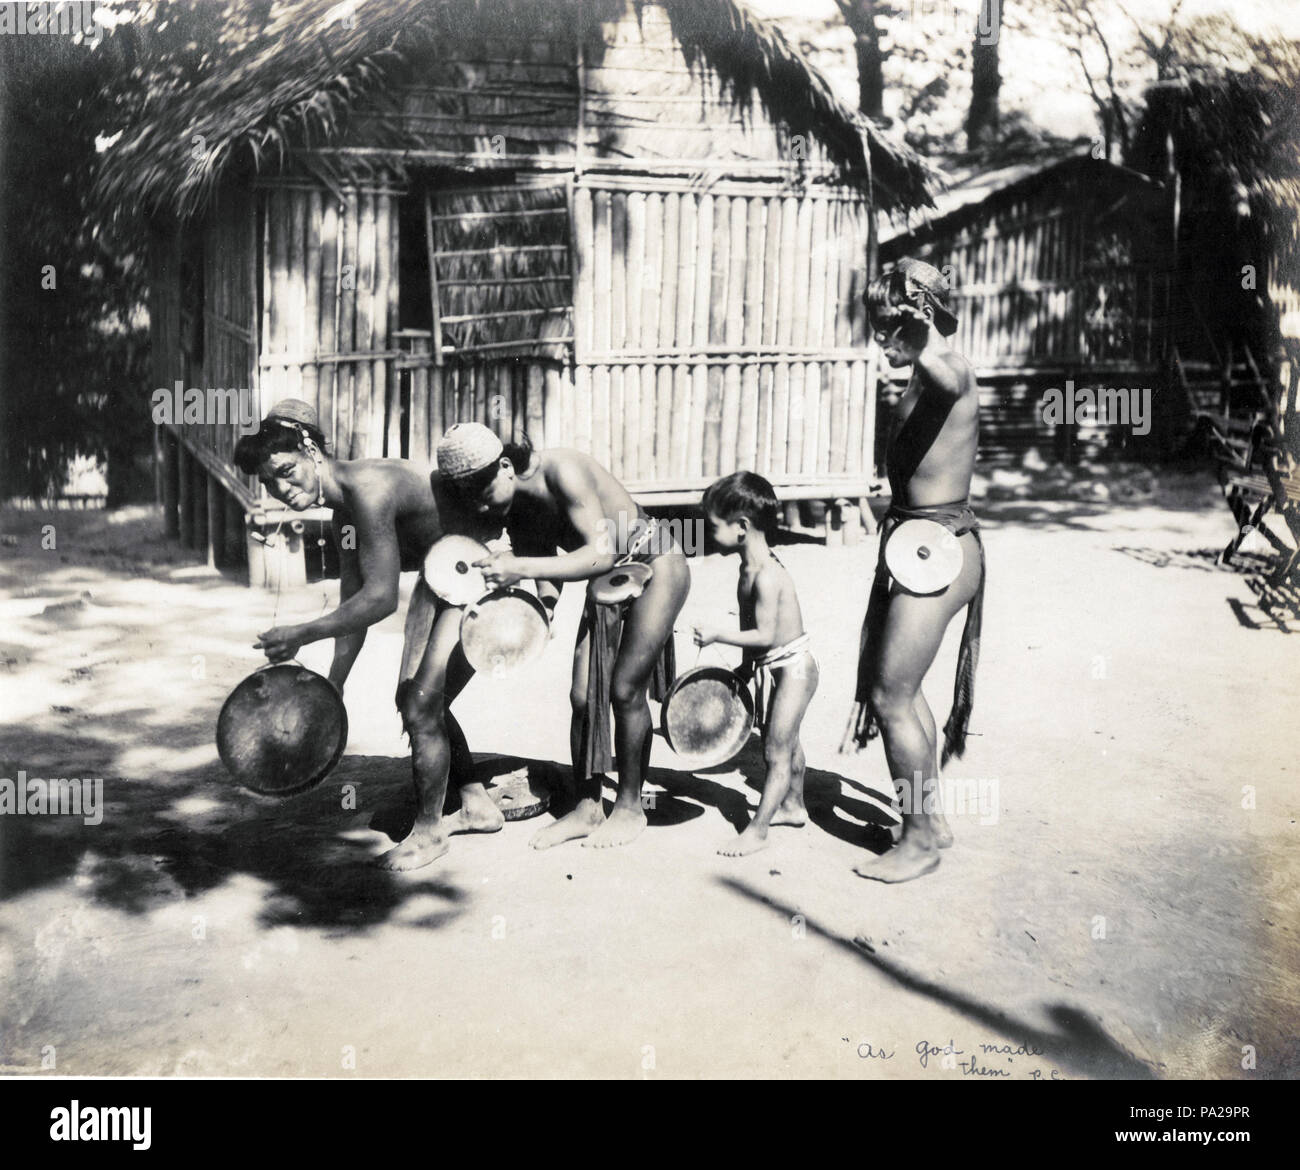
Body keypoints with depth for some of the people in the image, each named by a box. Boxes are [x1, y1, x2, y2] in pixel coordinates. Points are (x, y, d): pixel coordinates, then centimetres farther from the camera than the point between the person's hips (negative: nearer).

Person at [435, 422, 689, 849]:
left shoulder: (563, 472, -31)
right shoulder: (515, 508, -7)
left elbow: (601, 554, -36)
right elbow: (549, 580, -1)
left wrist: (522, 569, -43)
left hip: (656, 567, -7)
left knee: (624, 688, -10)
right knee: (583, 694, 0)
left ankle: (630, 806, 6)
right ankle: (587, 807, 11)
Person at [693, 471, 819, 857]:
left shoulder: (767, 576, -27)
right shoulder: (749, 567, 2)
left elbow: (765, 635, -27)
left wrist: (717, 635, -22)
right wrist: (746, 665, 17)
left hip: (792, 667, -10)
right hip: (771, 667, 10)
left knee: (777, 750, -2)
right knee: (785, 741, 23)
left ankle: (758, 830, 4)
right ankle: (793, 805, 40)